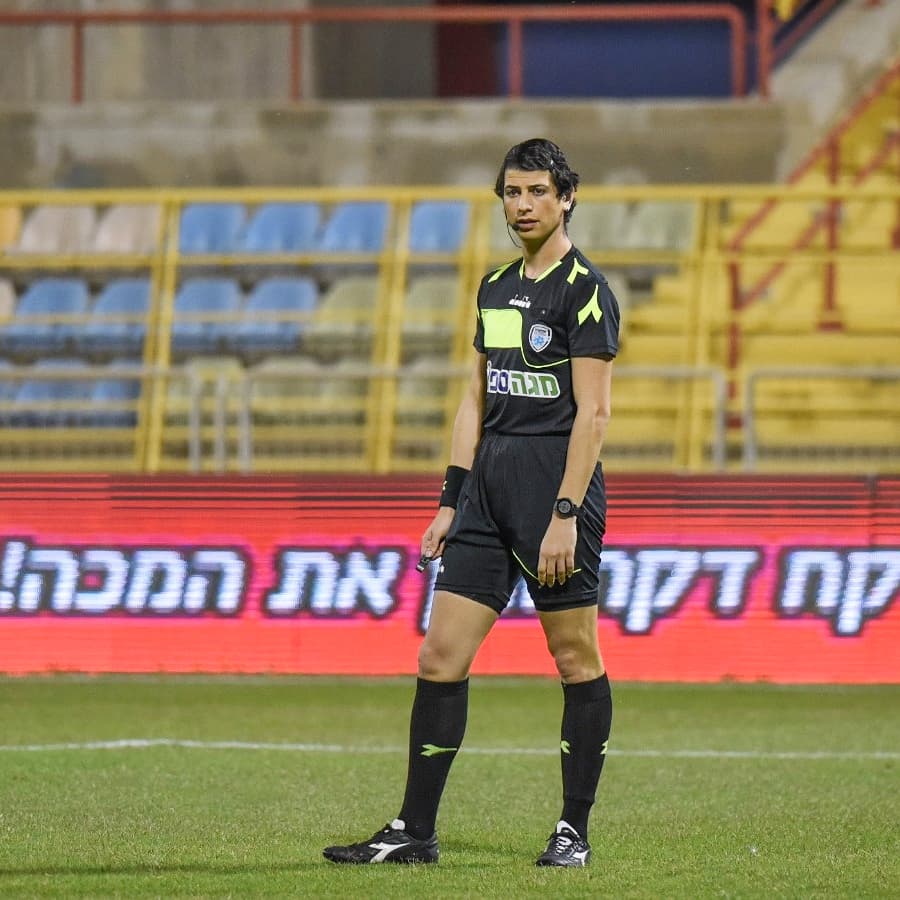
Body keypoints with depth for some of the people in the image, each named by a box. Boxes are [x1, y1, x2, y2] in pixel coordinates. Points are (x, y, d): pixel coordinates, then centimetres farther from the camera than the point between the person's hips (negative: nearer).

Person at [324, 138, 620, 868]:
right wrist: (451, 500, 14)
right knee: (440, 656, 2)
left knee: (576, 658, 0)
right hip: (490, 485, 8)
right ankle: (415, 831, 4)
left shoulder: (584, 289, -8)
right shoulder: (496, 289, 15)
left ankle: (574, 830, 8)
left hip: (558, 482, -7)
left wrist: (565, 514, -18)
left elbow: (593, 411, -13)